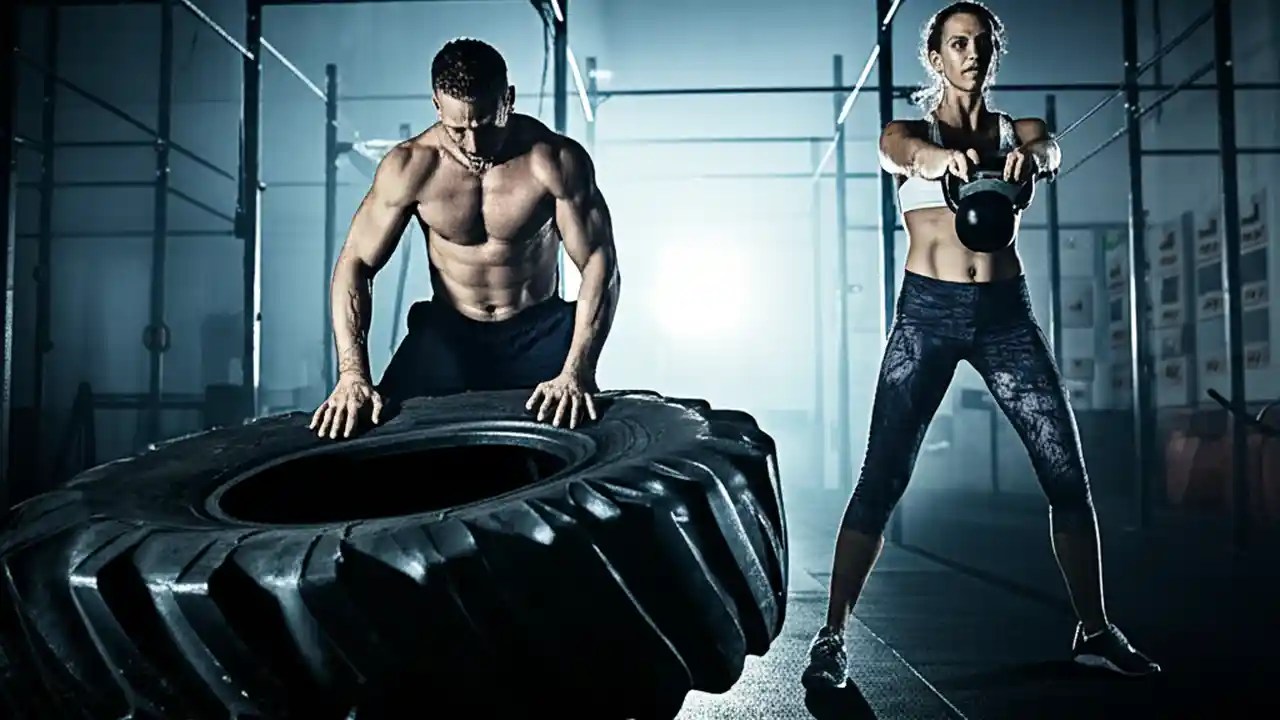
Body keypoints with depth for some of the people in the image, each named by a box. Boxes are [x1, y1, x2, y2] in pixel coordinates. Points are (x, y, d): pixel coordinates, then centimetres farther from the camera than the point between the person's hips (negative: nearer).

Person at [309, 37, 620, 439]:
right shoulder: (409, 167, -14)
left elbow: (599, 266, -17)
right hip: (446, 330, 1)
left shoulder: (556, 160, -18)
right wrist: (352, 375, -23)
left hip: (540, 331, -1)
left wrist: (576, 372, -30)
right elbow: (355, 265, -9)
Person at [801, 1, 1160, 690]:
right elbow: (900, 150, -20)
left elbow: (1051, 153, -12)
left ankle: (1094, 630, 17)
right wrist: (941, 156, -45)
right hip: (928, 309, -2)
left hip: (1006, 310, 3)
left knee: (1067, 471, 1)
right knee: (882, 477, -7)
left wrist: (1029, 159, -38)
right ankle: (832, 636, 1)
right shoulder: (909, 129, 6)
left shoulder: (1018, 130, 13)